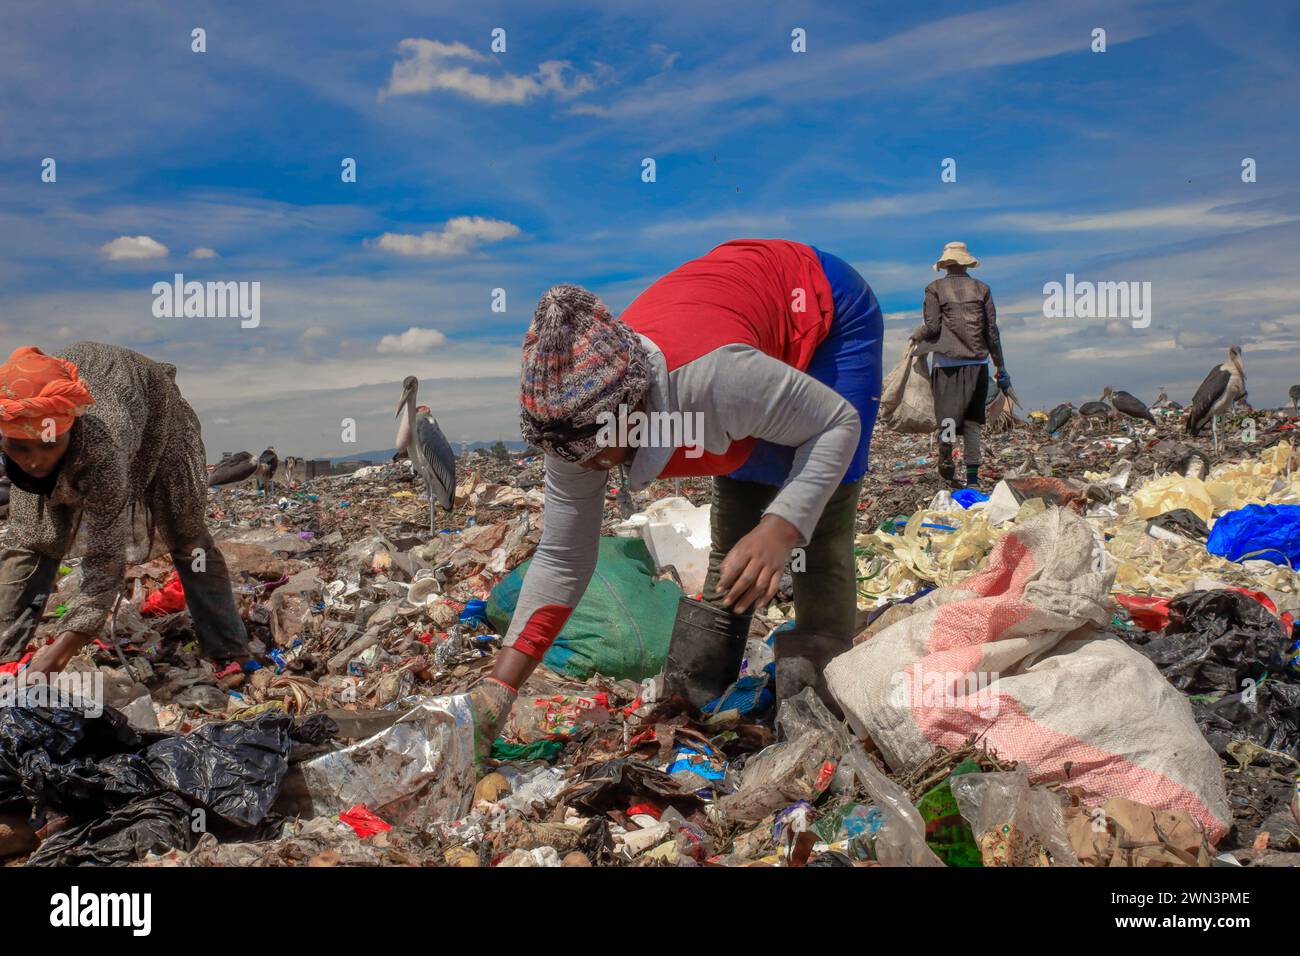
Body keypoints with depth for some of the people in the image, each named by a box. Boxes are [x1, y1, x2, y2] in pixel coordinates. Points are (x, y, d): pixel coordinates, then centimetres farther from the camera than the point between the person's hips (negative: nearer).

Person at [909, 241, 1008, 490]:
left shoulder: (935, 288, 3)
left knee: (948, 413, -3)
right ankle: (972, 477, 2)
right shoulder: (981, 289, 9)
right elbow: (992, 331, 7)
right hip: (977, 362, 2)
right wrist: (1001, 368, 12)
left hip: (947, 362, -2)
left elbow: (932, 326, -7)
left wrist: (916, 337, 16)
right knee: (972, 421, 6)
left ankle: (946, 457, -29)